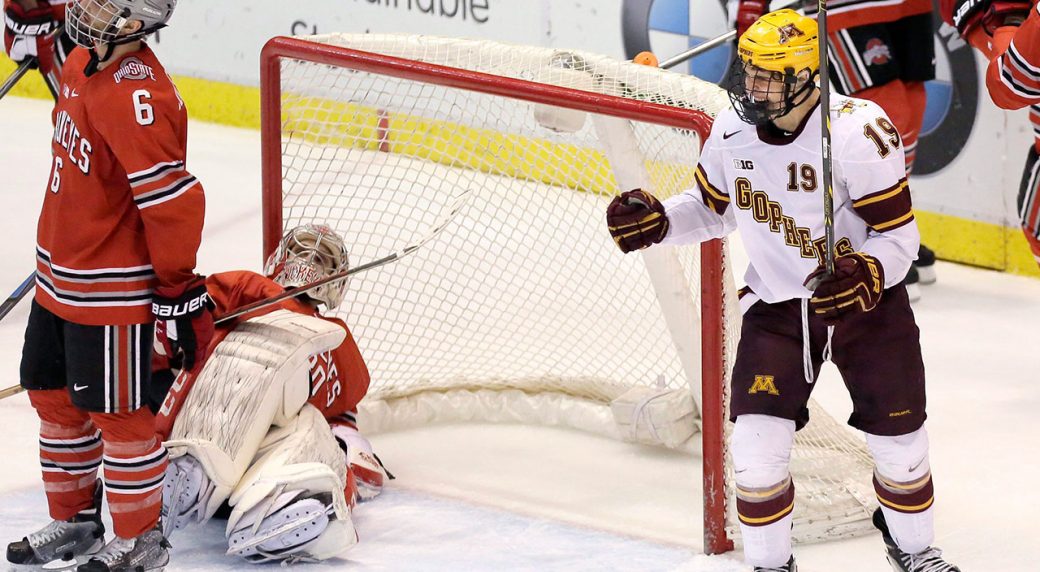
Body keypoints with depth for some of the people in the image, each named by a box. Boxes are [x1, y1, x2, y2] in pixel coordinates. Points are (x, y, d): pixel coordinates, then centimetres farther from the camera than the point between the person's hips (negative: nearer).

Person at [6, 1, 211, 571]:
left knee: (114, 413, 2)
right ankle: (74, 521, 35)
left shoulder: (136, 96, -27)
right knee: (53, 396, 19)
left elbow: (173, 200, -26)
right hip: (60, 280, 10)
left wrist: (178, 289, -19)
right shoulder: (82, 64, 4)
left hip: (113, 289, -10)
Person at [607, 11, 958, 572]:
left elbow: (899, 236, -20)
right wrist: (656, 220, -8)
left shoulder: (859, 132, -25)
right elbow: (713, 209, 9)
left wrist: (868, 274, -39)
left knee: (900, 439, 7)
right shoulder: (731, 131, -10)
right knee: (757, 442, -11)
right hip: (776, 304, 3)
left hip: (868, 300, -3)